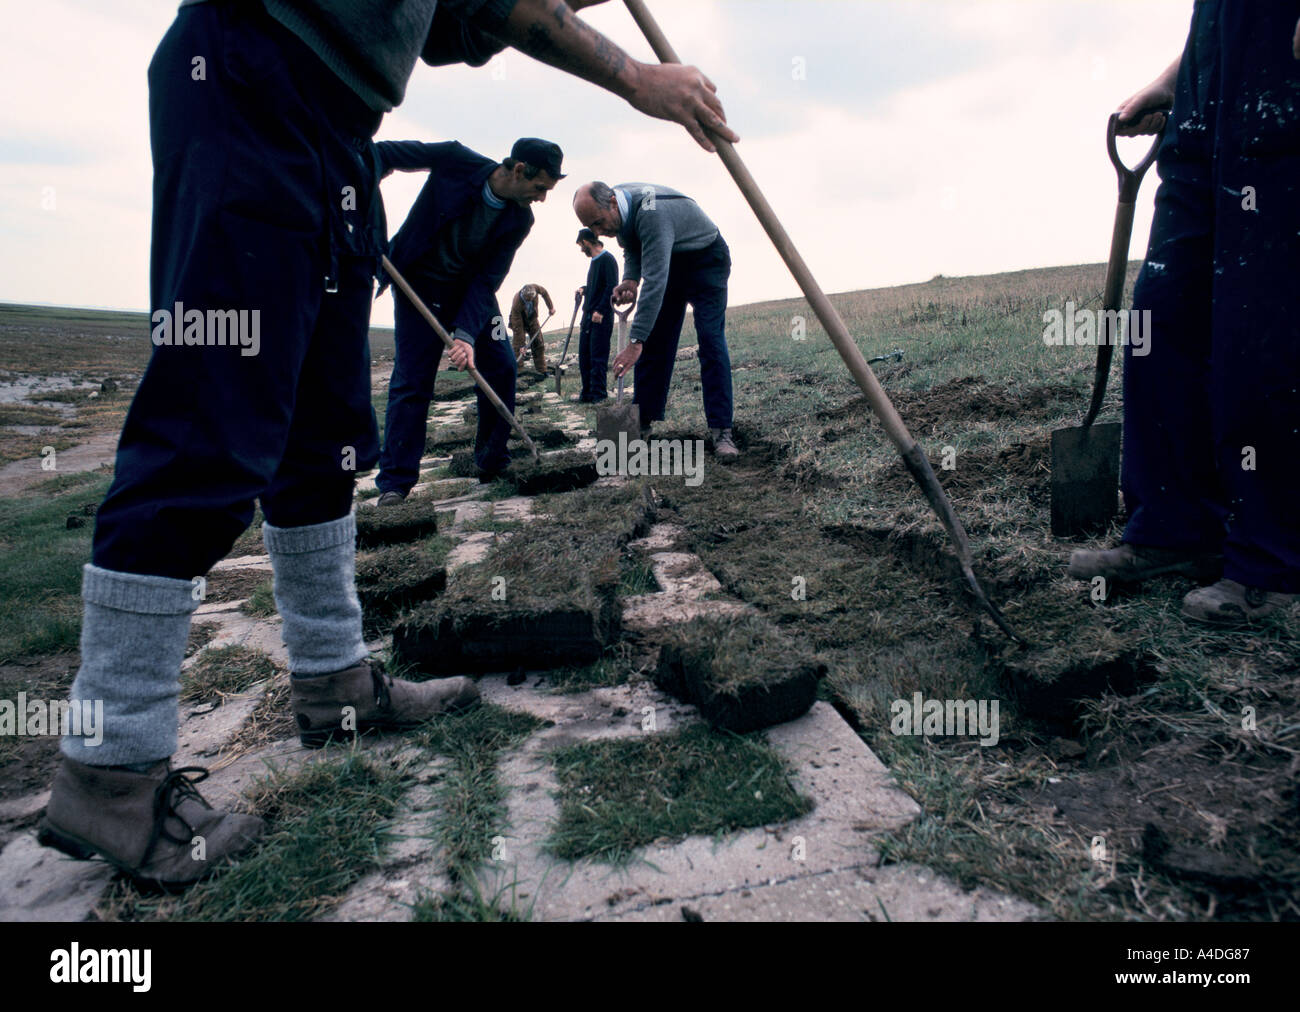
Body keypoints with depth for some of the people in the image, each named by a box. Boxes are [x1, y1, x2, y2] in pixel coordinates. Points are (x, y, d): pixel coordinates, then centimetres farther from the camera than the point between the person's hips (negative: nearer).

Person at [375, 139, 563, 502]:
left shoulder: (519, 220, -12)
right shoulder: (455, 160, -20)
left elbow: (488, 278, -16)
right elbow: (384, 153, -11)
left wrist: (467, 332, -29)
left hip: (473, 288, 4)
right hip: (419, 285, -3)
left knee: (500, 366, -5)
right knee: (412, 378, -9)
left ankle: (493, 464, 11)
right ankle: (395, 482, -3)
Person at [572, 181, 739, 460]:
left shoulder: (651, 213, -38)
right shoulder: (617, 210, -11)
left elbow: (655, 281, -44)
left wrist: (635, 342, -46)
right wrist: (631, 279, -15)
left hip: (706, 259, -8)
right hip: (668, 262, 8)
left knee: (711, 340, -19)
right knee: (654, 341, 1)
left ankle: (720, 431, -20)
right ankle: (642, 423, 6)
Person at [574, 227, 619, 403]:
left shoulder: (607, 259, -9)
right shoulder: (594, 261, 18)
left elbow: (612, 287, -17)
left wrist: (600, 310, -21)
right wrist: (584, 289, 15)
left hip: (601, 318, -9)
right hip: (589, 315, 9)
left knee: (598, 357, -7)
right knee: (584, 355, 9)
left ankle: (598, 395, -3)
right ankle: (587, 392, 15)